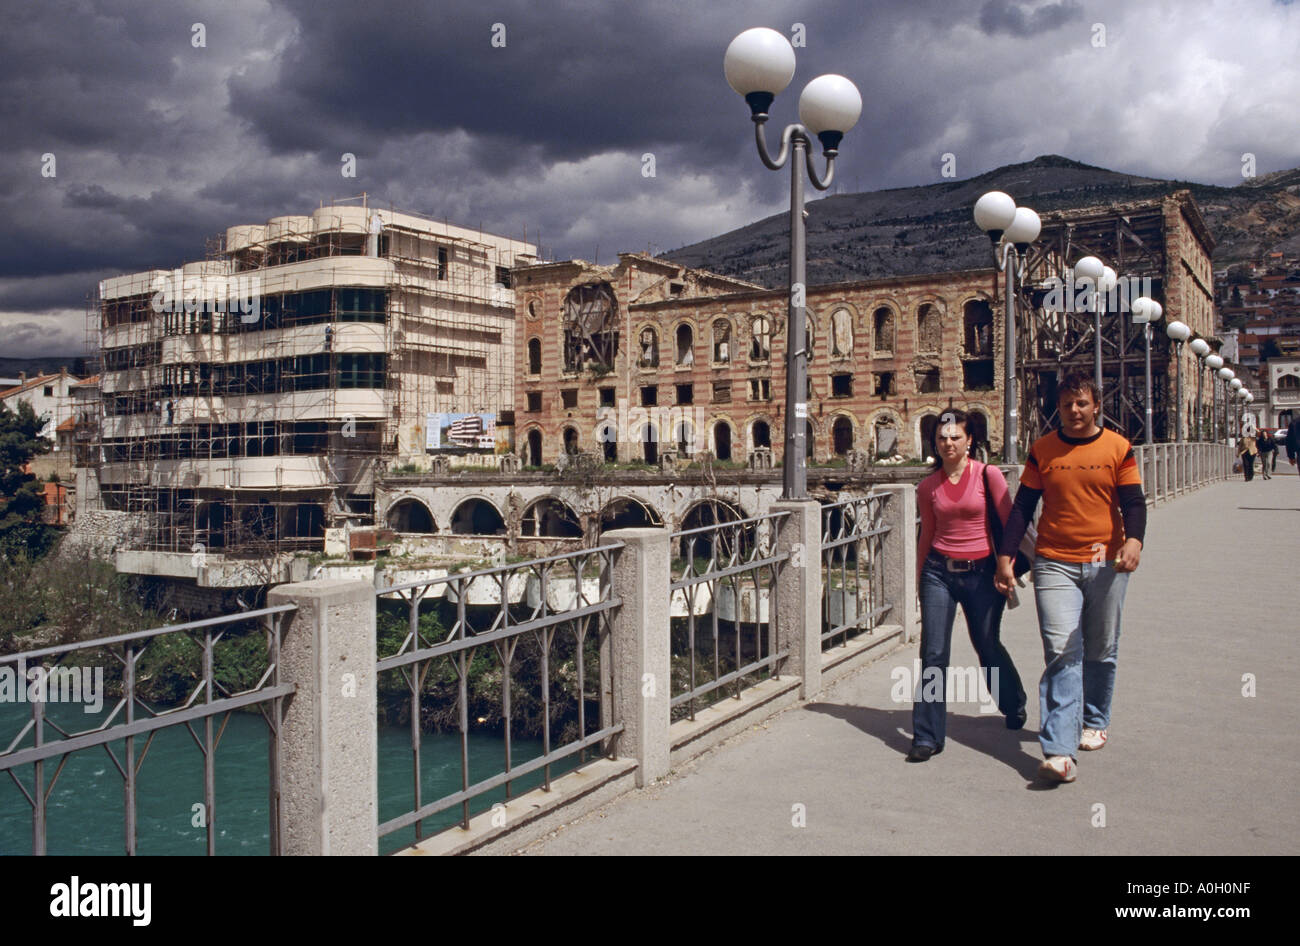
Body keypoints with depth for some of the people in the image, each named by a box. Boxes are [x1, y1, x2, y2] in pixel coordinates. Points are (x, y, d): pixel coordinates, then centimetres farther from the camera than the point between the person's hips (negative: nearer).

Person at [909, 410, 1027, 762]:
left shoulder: (988, 475, -5)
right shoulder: (928, 487, 4)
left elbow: (1011, 522, -1)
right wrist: (919, 581, 16)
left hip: (980, 572, -2)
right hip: (939, 571, 2)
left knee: (988, 646, 13)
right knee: (933, 654, -3)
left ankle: (1014, 705, 44)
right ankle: (927, 737, 5)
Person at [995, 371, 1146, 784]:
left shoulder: (1118, 449, 3)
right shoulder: (1042, 451, 5)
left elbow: (1133, 502, -1)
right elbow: (1022, 507, 7)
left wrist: (1134, 540, -21)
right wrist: (1005, 557, 1)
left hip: (1106, 564, 1)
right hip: (1054, 564, -1)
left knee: (1100, 652, 12)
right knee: (1061, 654, -10)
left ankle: (1095, 722, 36)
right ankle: (1059, 751, -14)